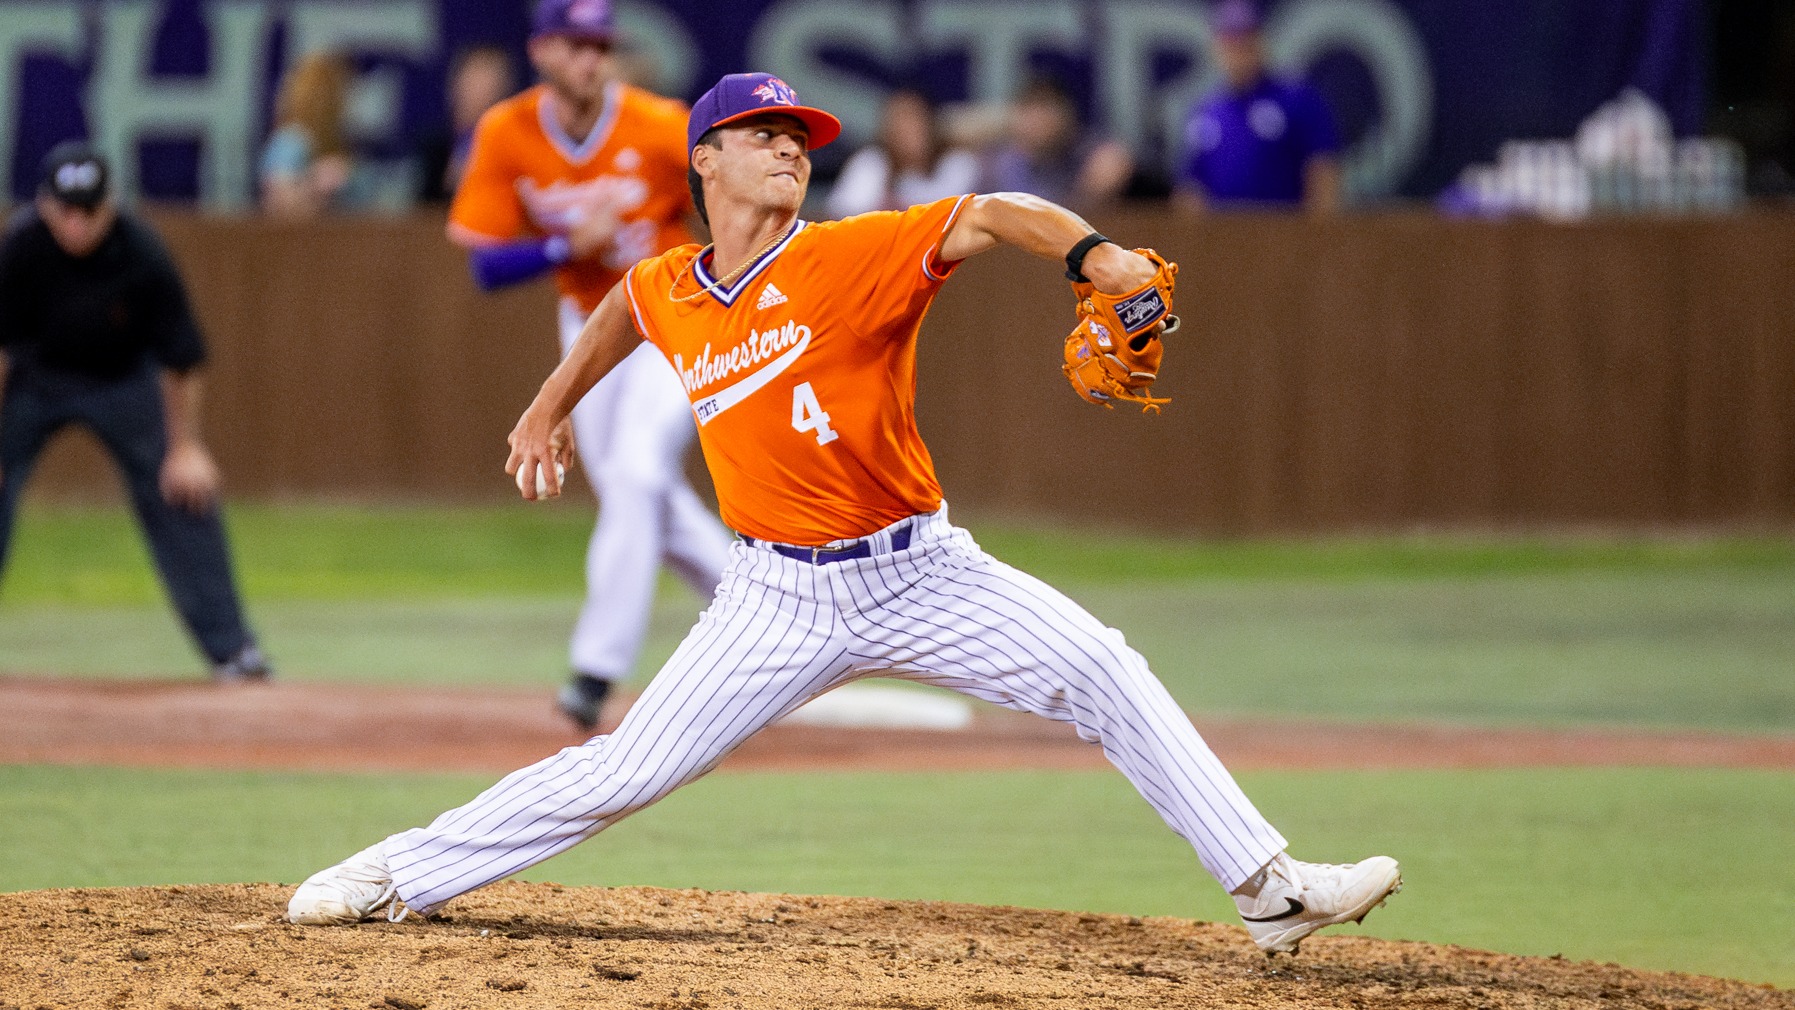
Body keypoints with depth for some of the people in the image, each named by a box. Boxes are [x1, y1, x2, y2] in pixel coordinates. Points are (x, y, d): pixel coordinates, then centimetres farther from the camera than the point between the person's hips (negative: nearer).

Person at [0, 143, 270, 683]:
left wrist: (185, 447, -15)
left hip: (125, 379, 0)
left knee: (186, 493, -8)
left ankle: (230, 647, -2)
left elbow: (179, 357, -18)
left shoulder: (141, 254, -28)